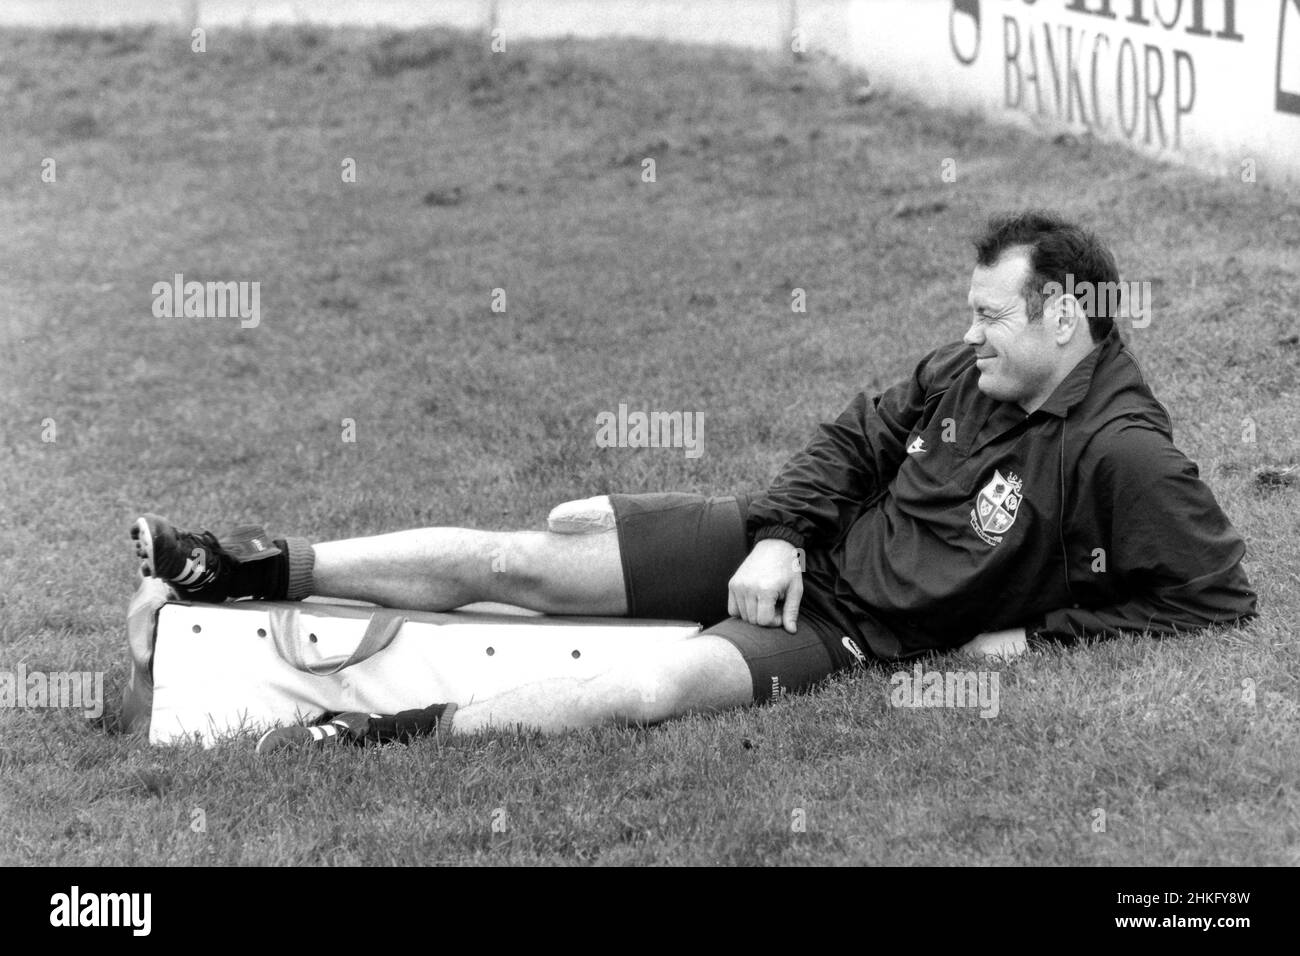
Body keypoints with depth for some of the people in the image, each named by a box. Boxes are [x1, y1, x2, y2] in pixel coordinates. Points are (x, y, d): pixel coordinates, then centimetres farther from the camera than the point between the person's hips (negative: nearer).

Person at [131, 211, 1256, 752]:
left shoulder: (1123, 455, -18)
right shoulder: (968, 372, 2)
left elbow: (1218, 598, -18)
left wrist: (1039, 633, -19)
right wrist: (781, 531, -4)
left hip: (857, 630, -6)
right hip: (797, 545, 7)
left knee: (652, 686, -34)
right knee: (523, 556, -4)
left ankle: (386, 736, -32)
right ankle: (265, 566, 1)